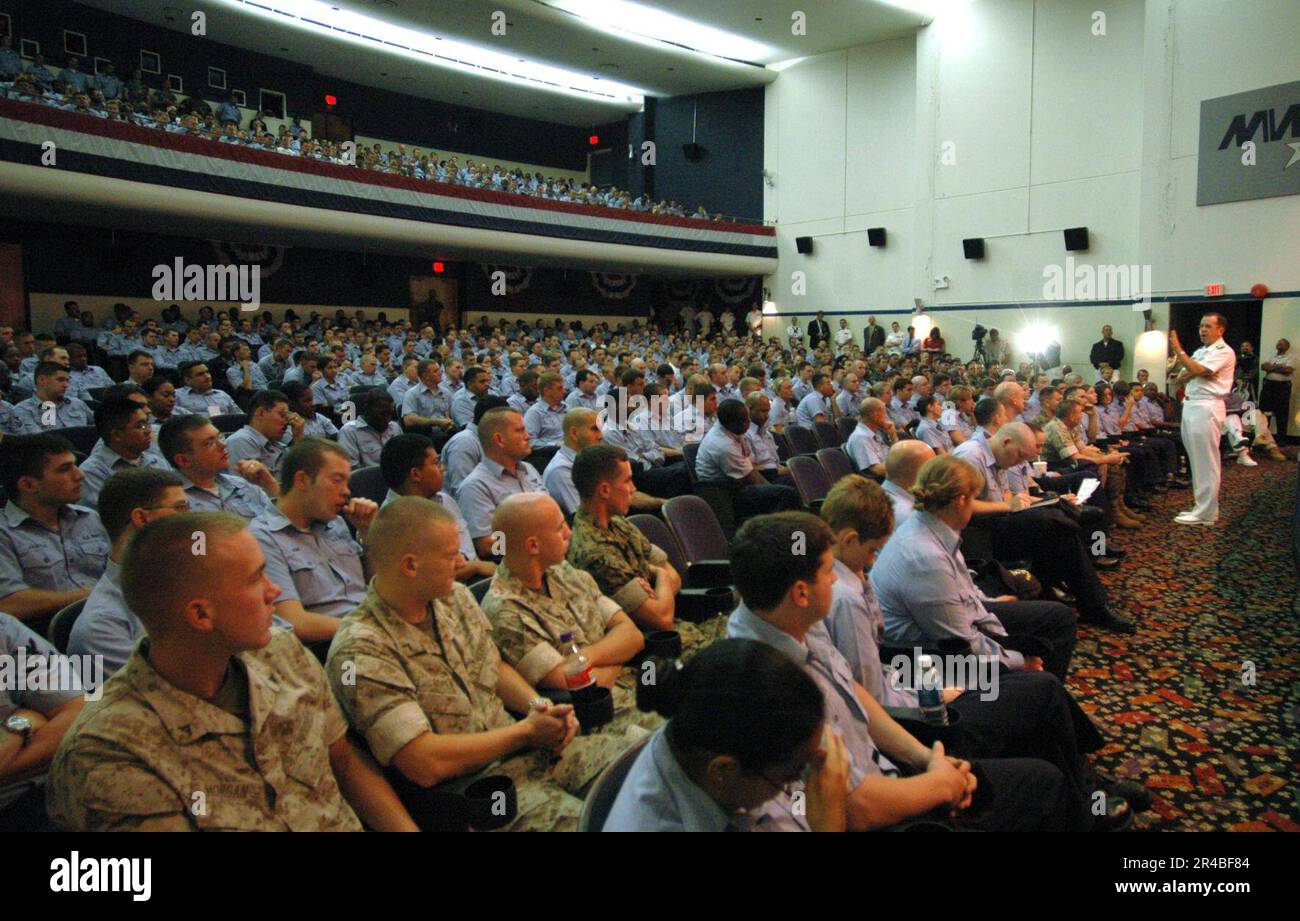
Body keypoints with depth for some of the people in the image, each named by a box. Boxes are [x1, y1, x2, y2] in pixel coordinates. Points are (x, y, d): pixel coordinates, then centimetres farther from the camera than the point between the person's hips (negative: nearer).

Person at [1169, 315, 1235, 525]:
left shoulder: (1224, 352, -5)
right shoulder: (1199, 352, 21)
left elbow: (1197, 370, -20)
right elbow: (1178, 380, 14)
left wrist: (1178, 350, -14)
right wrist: (1194, 373, -5)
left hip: (1206, 408, -9)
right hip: (1190, 406, 9)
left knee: (1206, 463, -7)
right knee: (1196, 461, 11)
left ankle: (1205, 513, -4)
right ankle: (1201, 506, 17)